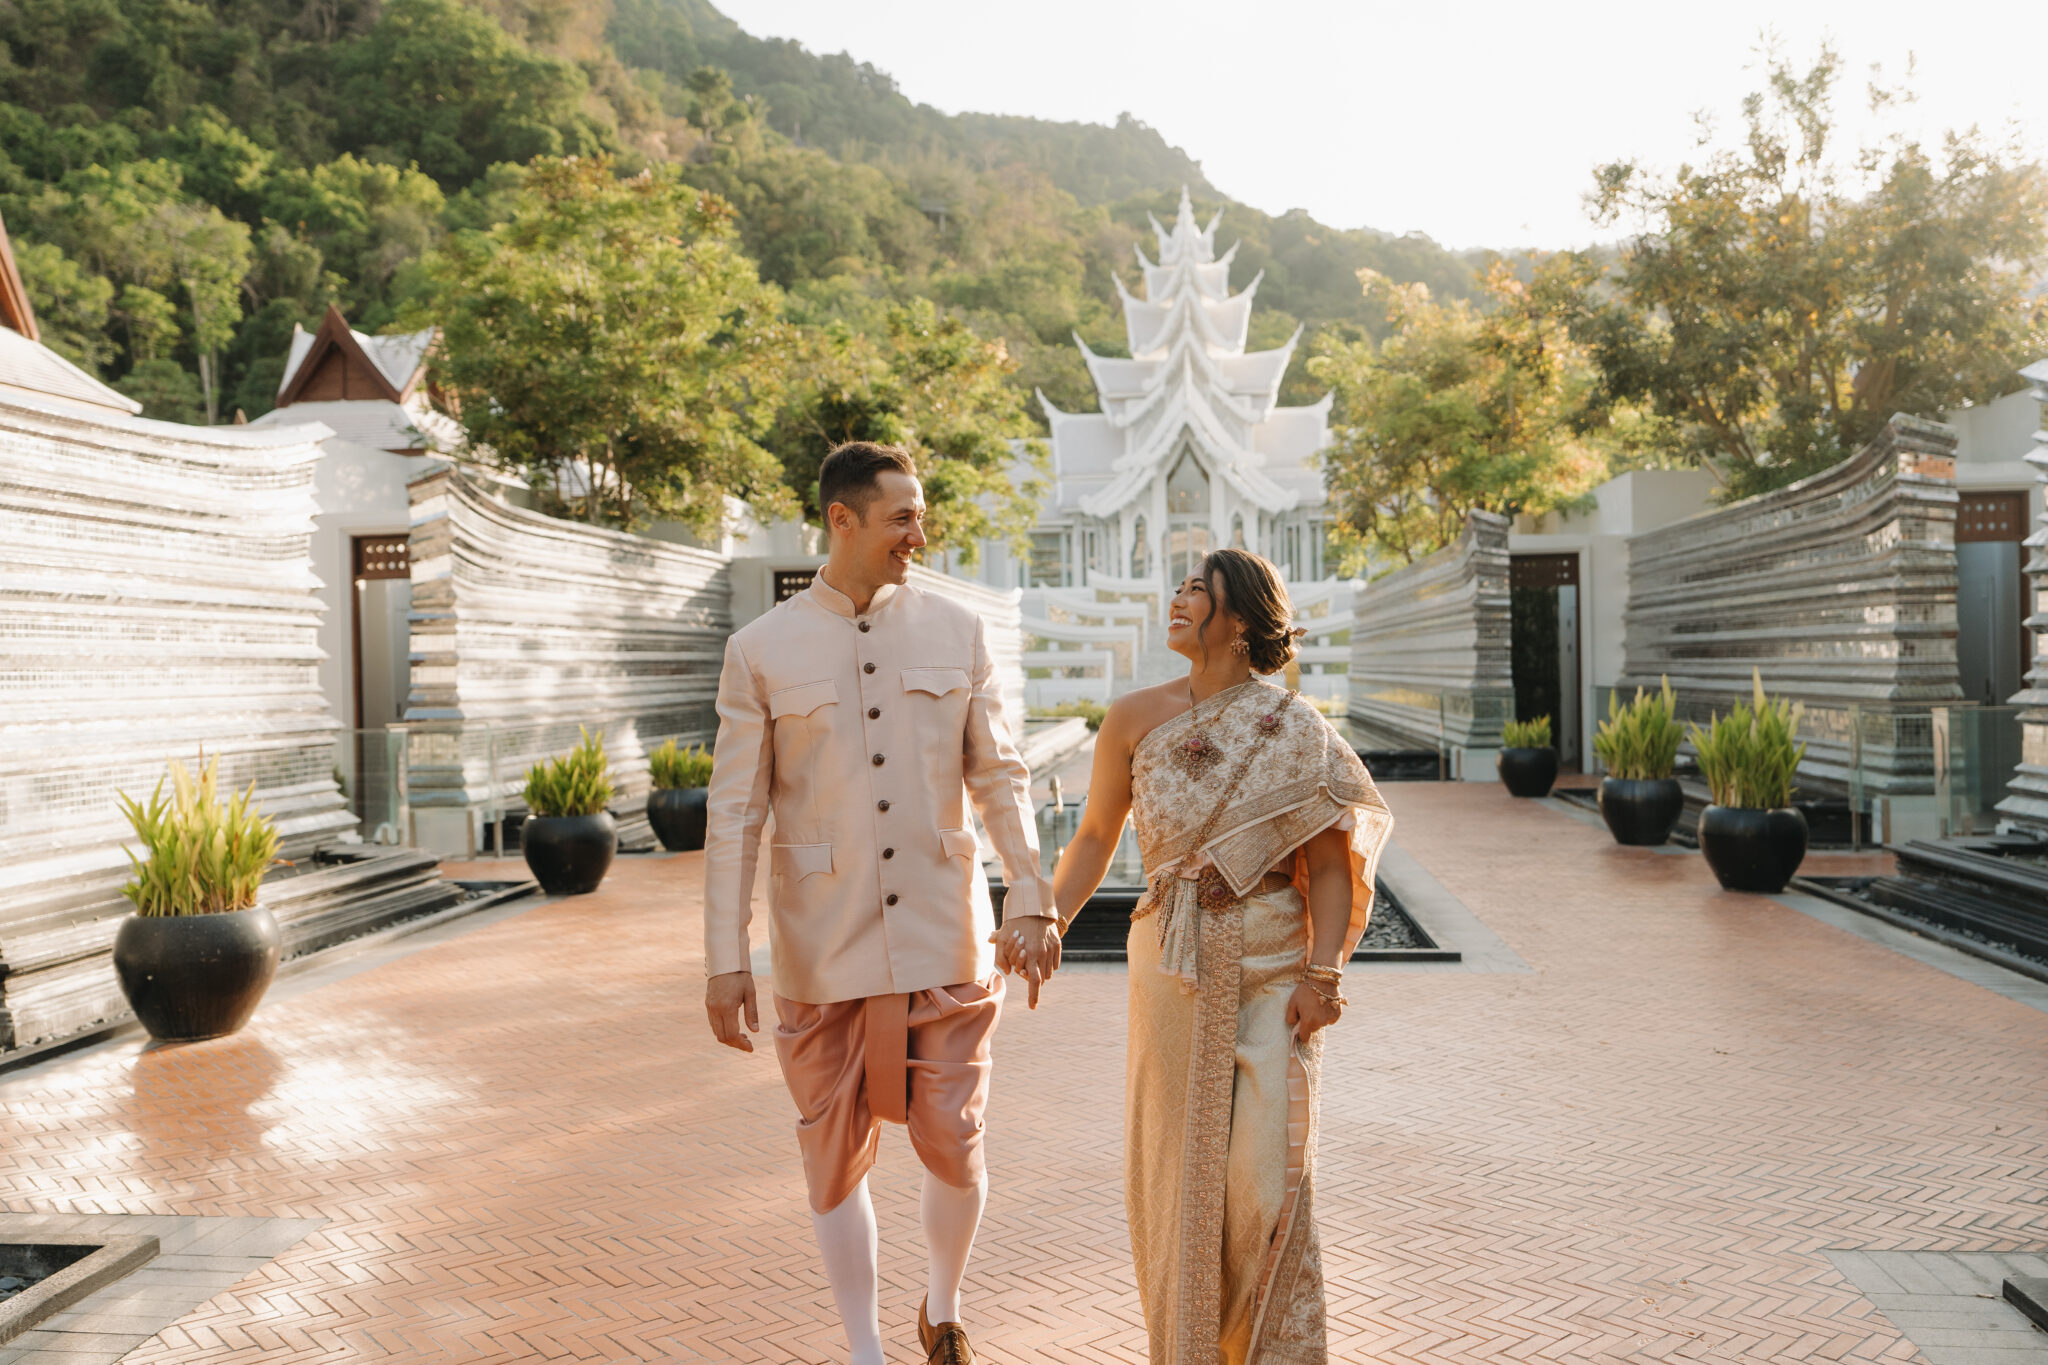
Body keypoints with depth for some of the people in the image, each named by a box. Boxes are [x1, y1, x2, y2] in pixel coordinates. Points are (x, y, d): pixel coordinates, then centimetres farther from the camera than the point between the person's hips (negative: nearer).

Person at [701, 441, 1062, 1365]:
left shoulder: (955, 631, 3)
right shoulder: (761, 651, -2)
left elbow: (999, 777, 6)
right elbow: (733, 815, -2)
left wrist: (1031, 899, -3)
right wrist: (725, 960, -5)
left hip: (943, 940, 1)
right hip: (823, 951, -1)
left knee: (952, 1146, 5)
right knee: (836, 1157, 10)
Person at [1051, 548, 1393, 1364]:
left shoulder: (1296, 731, -4)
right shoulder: (1135, 719, 1)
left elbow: (1330, 865, -3)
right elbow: (1094, 838, 10)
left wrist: (1321, 973, -12)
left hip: (1274, 975, -2)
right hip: (1172, 975, 2)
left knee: (1266, 1174, -1)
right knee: (1177, 1170, 9)